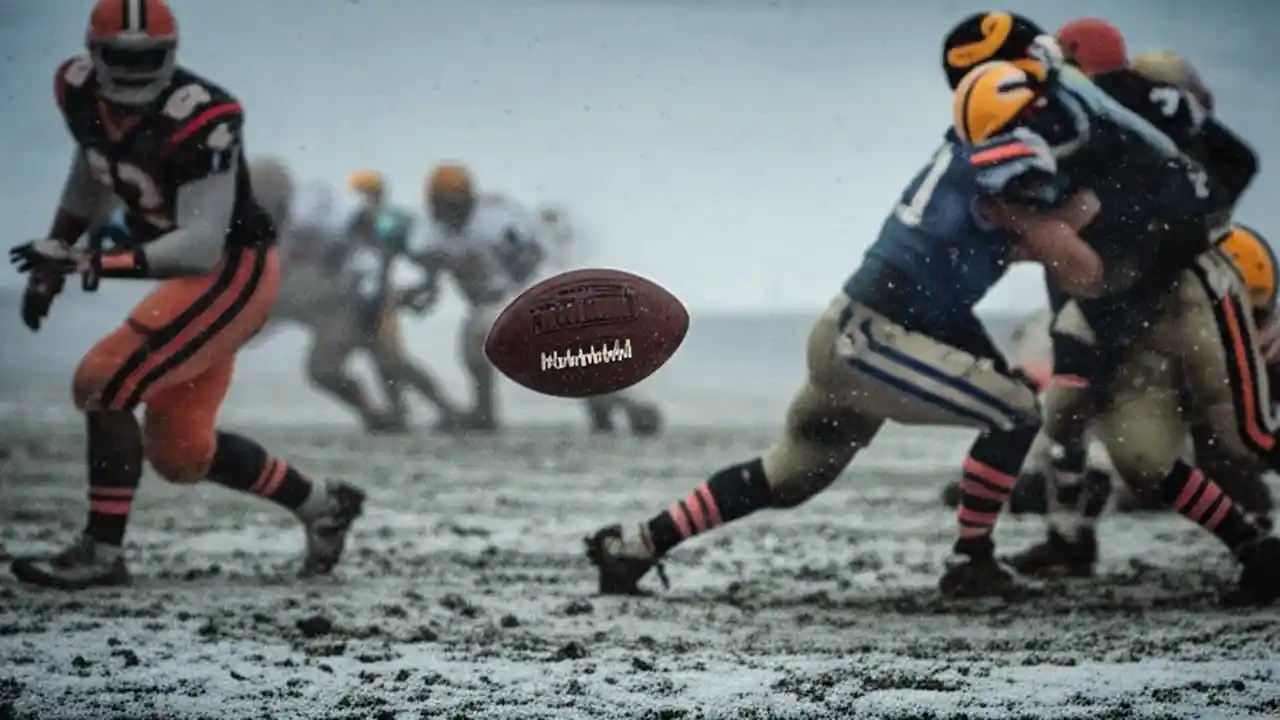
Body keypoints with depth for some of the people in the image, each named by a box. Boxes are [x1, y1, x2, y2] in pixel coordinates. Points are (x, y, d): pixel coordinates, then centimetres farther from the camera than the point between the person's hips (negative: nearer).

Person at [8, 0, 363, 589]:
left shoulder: (200, 120, -28)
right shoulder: (79, 91, -6)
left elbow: (201, 246, -30)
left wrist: (91, 263, -37)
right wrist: (52, 259, 15)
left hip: (233, 273, -9)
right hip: (187, 275, 9)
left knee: (101, 384, -18)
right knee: (178, 453, 14)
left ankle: (100, 552, -7)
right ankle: (320, 506, 31)